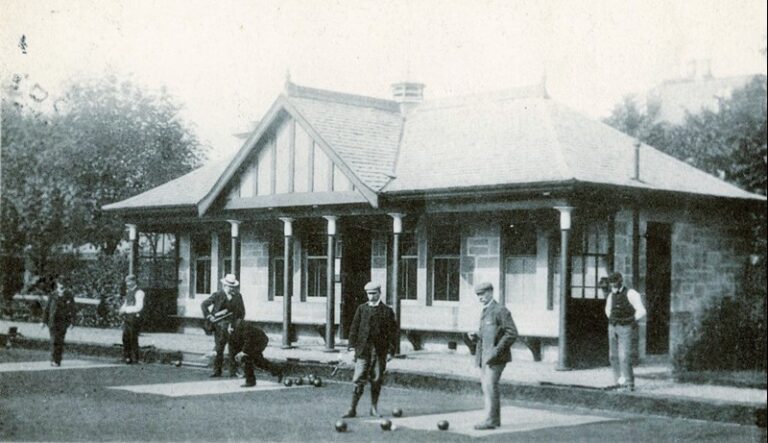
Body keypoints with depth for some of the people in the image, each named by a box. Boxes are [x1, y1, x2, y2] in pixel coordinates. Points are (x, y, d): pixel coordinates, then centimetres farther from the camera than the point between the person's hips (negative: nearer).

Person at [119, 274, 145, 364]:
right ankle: (127, 357, 11)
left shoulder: (138, 293, -9)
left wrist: (125, 309, -15)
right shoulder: (128, 292, 17)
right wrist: (121, 310, 3)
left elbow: (138, 307, -17)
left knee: (133, 339, -4)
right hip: (127, 318, 8)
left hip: (134, 318, -8)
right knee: (125, 338, 5)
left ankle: (134, 359, 1)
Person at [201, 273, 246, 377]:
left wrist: (236, 324, 0)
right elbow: (204, 305, 7)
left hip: (232, 327, 1)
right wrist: (208, 316, -2)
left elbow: (242, 312, 11)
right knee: (219, 349, -1)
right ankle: (217, 371, 8)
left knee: (233, 349, -3)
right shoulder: (217, 295, 1)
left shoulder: (238, 296, 6)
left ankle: (233, 372, 3)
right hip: (220, 327, -1)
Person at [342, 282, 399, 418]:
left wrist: (391, 351, -4)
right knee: (359, 380, -5)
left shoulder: (387, 311, 3)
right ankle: (353, 409, -3)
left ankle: (374, 408, 20)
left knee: (376, 381, 6)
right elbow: (354, 328, 8)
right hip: (363, 349, 0)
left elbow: (394, 332, 2)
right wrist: (352, 345, -2)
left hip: (380, 351, 0)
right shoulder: (361, 309, 8)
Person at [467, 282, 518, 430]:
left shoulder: (500, 310, -8)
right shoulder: (485, 312, 18)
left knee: (490, 386, -13)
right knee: (486, 387, 6)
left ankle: (490, 420, -13)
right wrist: (475, 336, 6)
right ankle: (494, 419, 12)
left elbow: (512, 334, -13)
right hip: (484, 356, 9)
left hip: (496, 356, -8)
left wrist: (497, 350, -20)